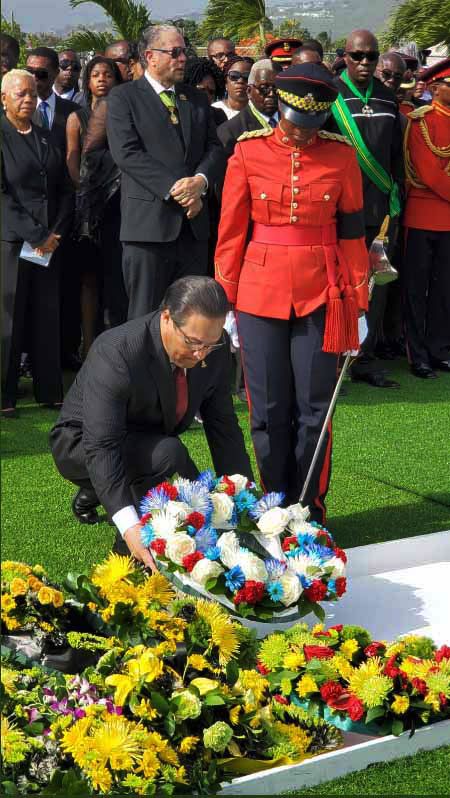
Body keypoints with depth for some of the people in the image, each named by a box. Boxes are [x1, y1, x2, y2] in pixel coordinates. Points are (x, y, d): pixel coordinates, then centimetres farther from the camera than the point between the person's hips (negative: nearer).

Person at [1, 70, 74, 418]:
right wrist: (36, 235, -12)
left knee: (48, 318, 4)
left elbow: (66, 190, 15)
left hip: (49, 243, 5)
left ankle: (50, 390, 11)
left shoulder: (47, 138, 16)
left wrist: (55, 233, 1)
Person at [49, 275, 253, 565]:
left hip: (149, 444, 7)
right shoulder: (115, 353, -34)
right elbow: (101, 446, -39)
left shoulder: (214, 348, -16)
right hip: (83, 445, -7)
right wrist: (130, 526, -49)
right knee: (169, 453, -34)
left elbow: (223, 425, -8)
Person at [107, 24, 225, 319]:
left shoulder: (197, 98, 18)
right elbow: (127, 153, -10)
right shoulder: (123, 98, 1)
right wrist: (174, 188, -16)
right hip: (148, 222, -5)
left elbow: (214, 148, 11)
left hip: (194, 226, 5)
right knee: (146, 315, -1)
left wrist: (200, 180, -10)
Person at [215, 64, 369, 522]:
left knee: (314, 410, 3)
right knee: (269, 411, 5)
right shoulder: (249, 152, -1)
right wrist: (225, 303, 2)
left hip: (321, 295, 0)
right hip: (260, 292, 0)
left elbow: (352, 232, 5)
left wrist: (359, 306, 4)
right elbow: (231, 232, 3)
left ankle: (310, 509, 18)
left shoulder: (341, 155, 0)